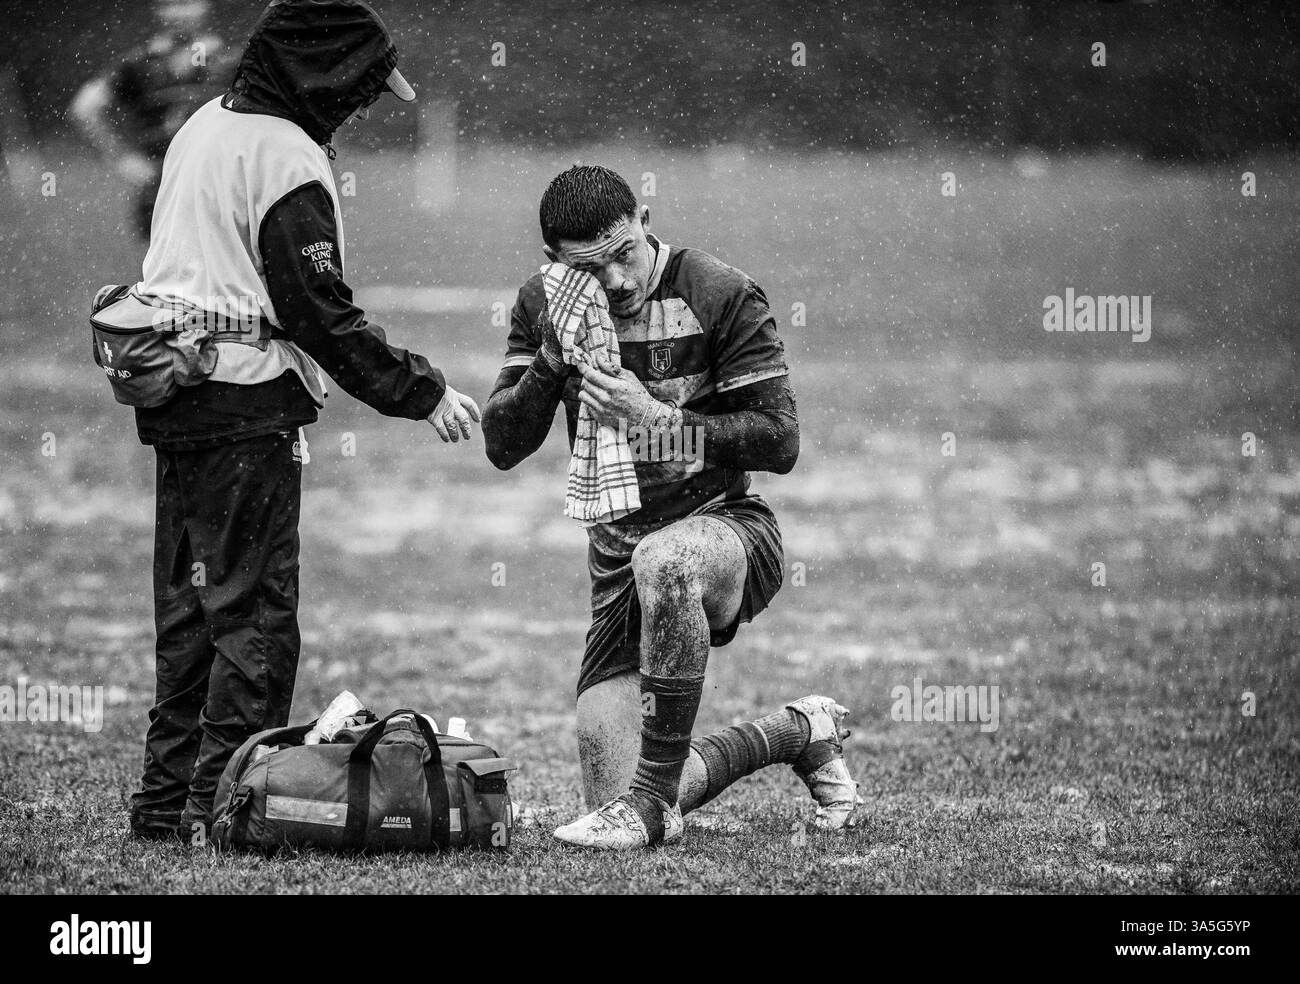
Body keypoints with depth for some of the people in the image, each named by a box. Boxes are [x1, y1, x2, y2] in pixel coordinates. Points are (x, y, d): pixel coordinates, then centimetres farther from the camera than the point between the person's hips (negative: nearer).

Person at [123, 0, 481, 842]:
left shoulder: (204, 126, 13)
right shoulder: (288, 161, -16)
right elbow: (319, 311, -18)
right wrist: (423, 392, -12)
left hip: (174, 397, 9)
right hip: (248, 403, -9)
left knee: (190, 606, 14)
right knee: (258, 611, -5)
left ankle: (166, 799, 18)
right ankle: (221, 800, -9)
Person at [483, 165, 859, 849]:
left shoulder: (720, 296, -13)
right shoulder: (542, 305, 2)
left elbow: (779, 442, -14)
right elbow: (502, 447, -1)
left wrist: (659, 421, -23)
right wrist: (552, 361, -17)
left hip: (728, 528, -5)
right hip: (618, 553, 5)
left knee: (662, 560, -44)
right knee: (612, 796, -3)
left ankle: (651, 799, -34)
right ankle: (799, 733, 24)